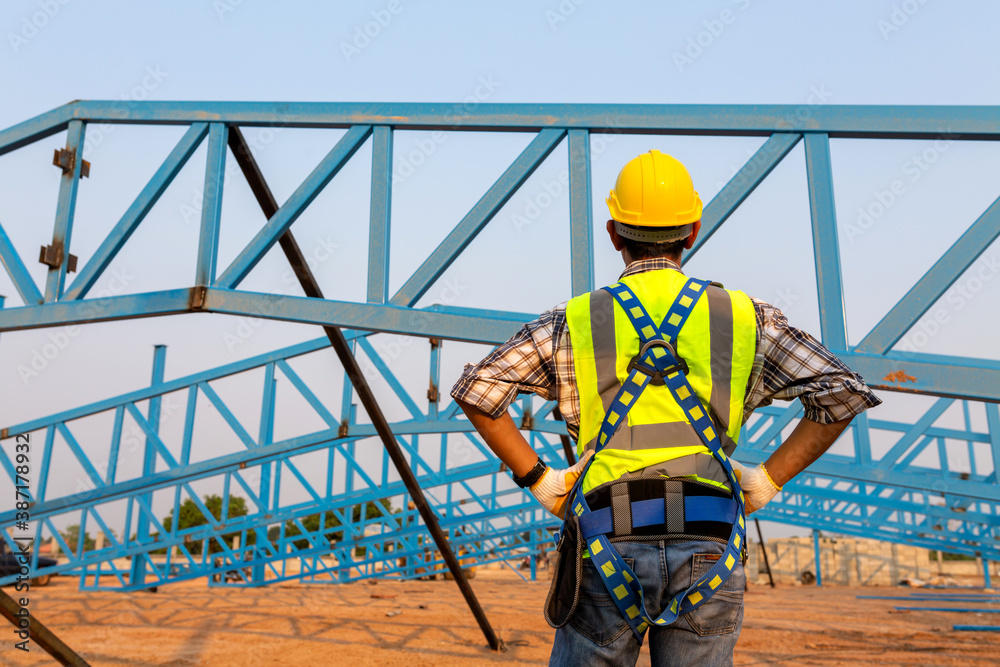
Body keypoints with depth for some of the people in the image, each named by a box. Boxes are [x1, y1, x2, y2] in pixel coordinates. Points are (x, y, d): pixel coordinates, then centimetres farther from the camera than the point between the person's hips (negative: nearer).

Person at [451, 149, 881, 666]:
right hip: (708, 554, 1)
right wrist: (766, 481, 5)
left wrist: (539, 481, 3)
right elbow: (843, 392, 4)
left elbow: (476, 390, -1)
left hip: (609, 551, -1)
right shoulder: (745, 318, 8)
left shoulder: (575, 321, 5)